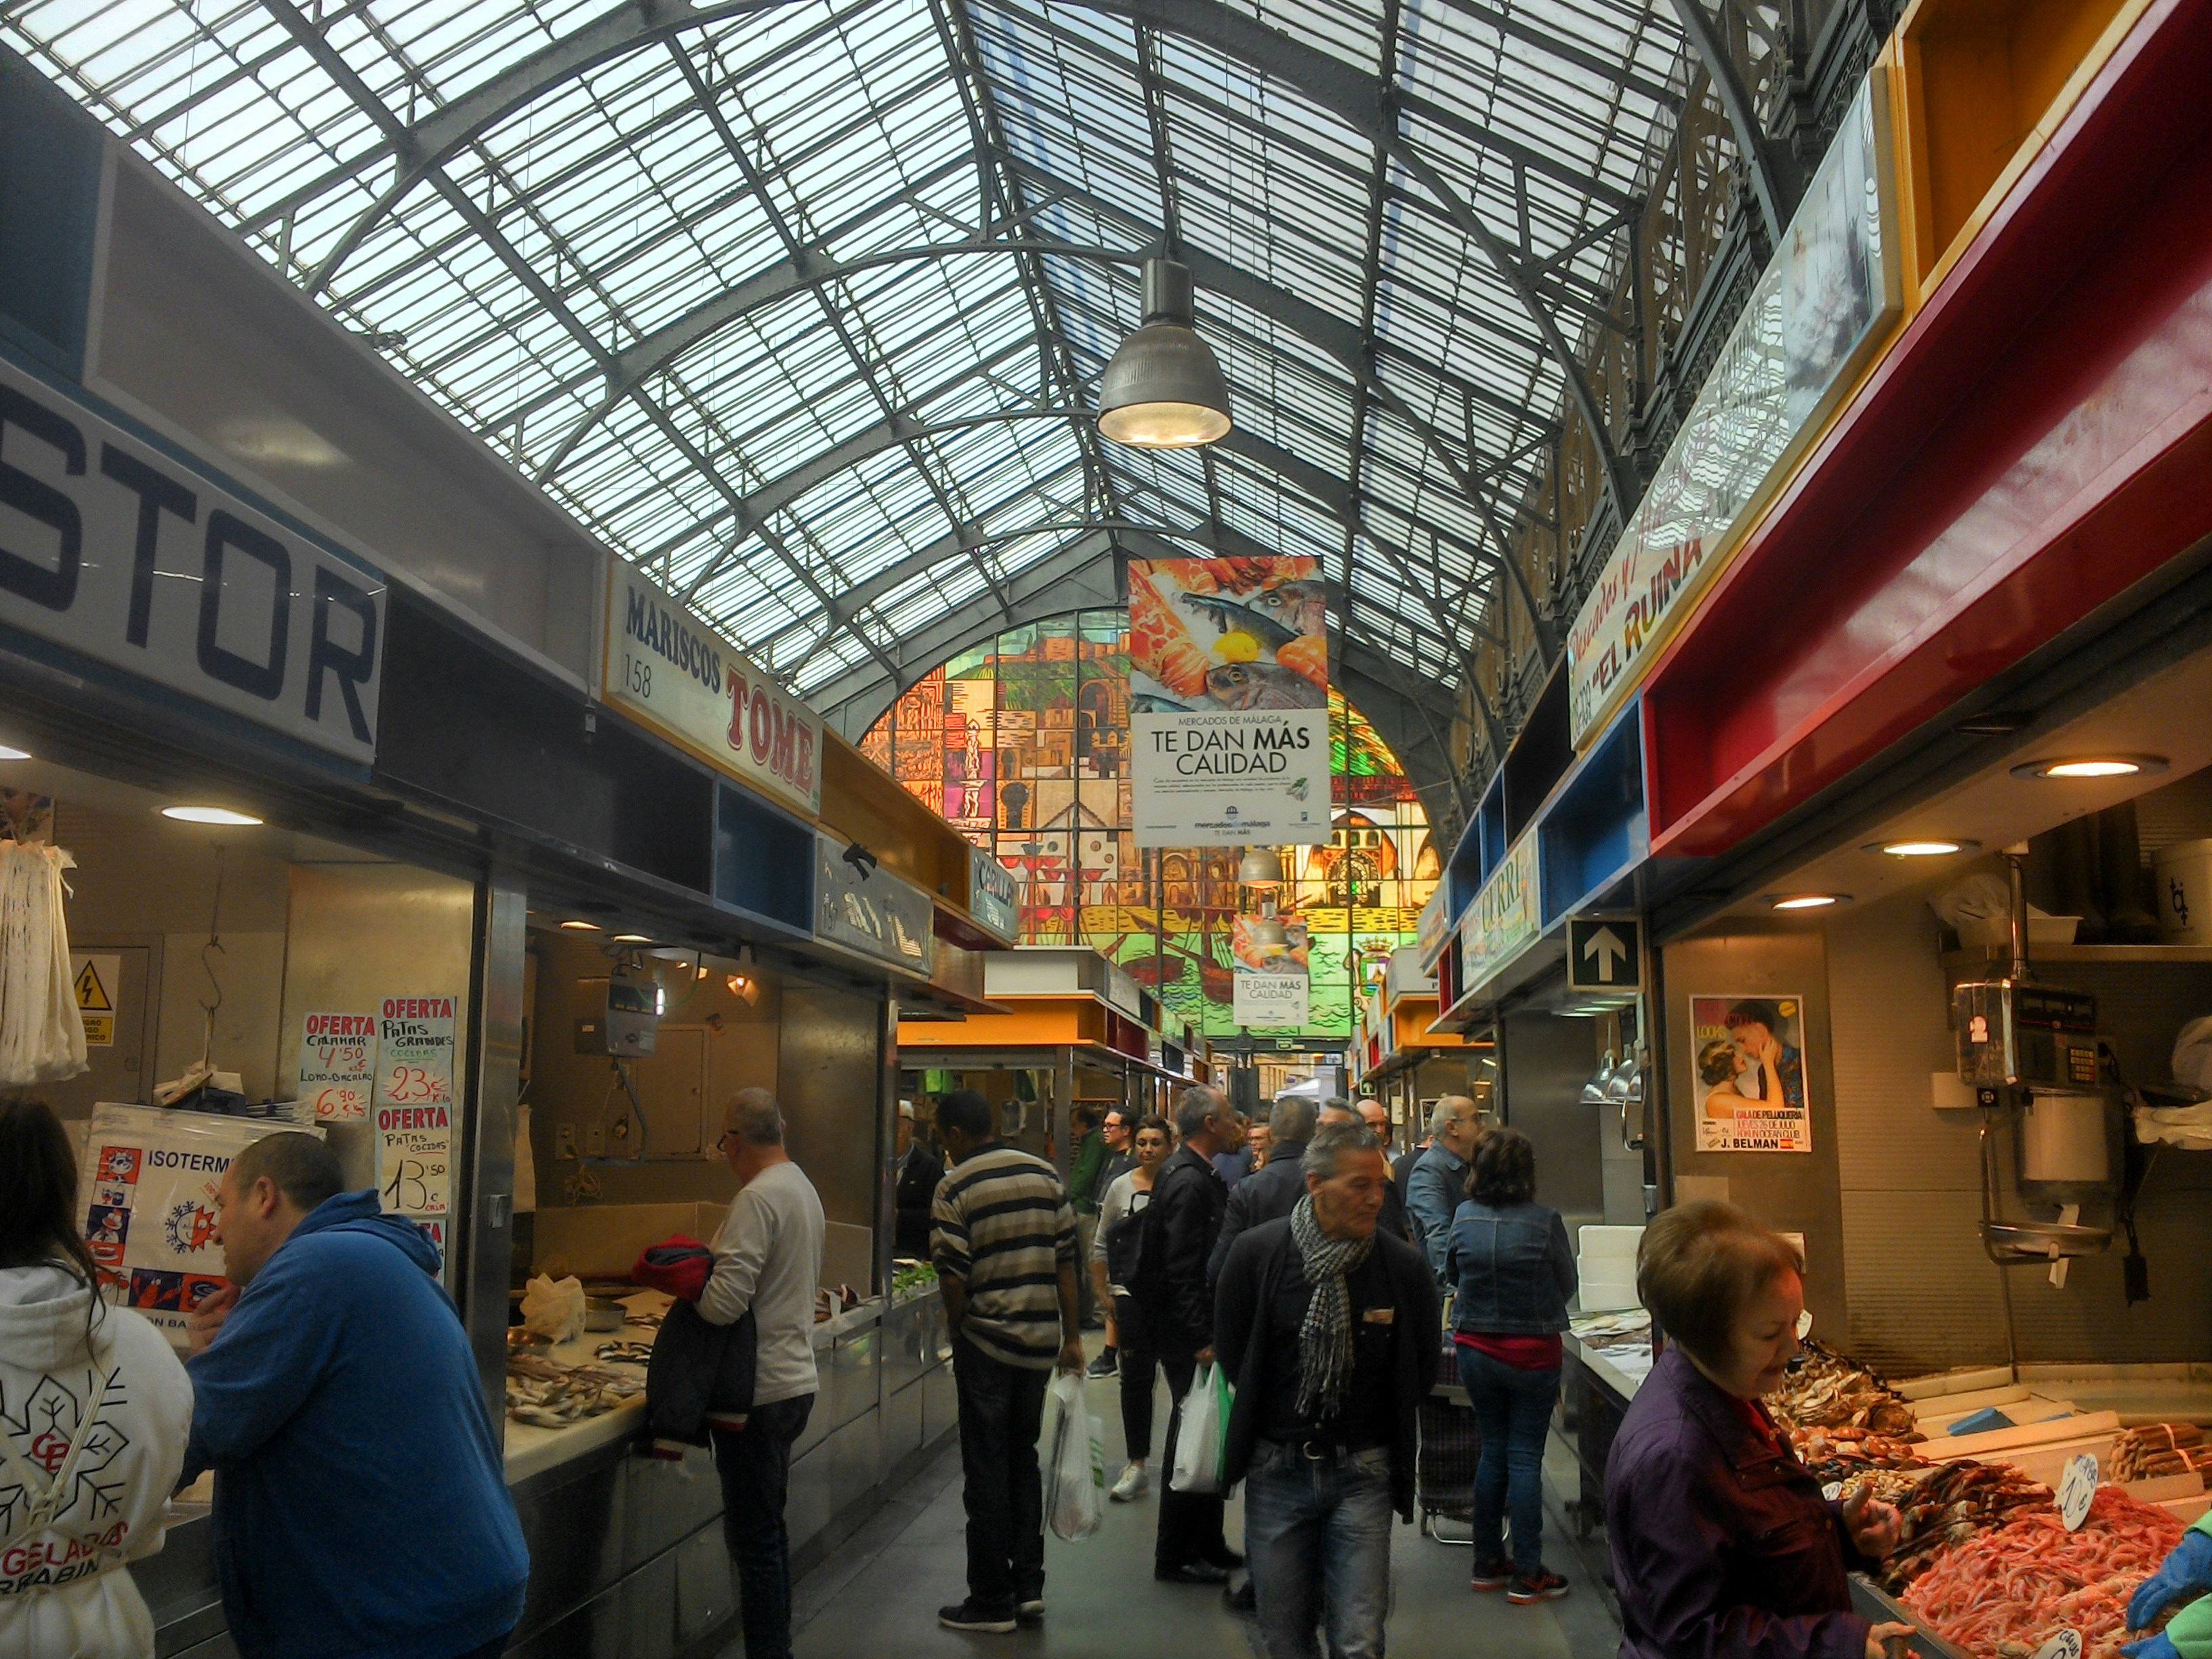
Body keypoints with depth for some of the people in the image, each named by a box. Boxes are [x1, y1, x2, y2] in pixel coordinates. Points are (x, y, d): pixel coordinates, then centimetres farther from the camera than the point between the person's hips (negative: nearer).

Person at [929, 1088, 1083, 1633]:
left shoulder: (956, 1189, -11)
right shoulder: (1045, 1175, 4)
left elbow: (952, 1278, -14)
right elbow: (1065, 1262, 5)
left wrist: (958, 1333, 4)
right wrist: (1071, 1337, 10)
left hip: (986, 1343, -5)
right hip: (1041, 1340, 5)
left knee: (987, 1472, 4)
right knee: (1024, 1460, 18)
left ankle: (992, 1601, 11)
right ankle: (1028, 1587, 20)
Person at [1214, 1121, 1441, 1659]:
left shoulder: (1404, 1265, -7)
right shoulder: (1257, 1253, -8)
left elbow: (1421, 1368, 8)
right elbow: (1230, 1352, 6)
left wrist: (1373, 1425, 7)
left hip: (1361, 1474, 0)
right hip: (1276, 1468, 1)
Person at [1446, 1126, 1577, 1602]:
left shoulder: (1465, 1217, -6)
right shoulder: (1545, 1222, -15)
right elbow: (1567, 1284, -2)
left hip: (1475, 1349, 4)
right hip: (1532, 1353, -3)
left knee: (1493, 1451, 16)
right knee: (1525, 1459, 3)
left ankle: (1487, 1563, 23)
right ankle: (1526, 1576, 9)